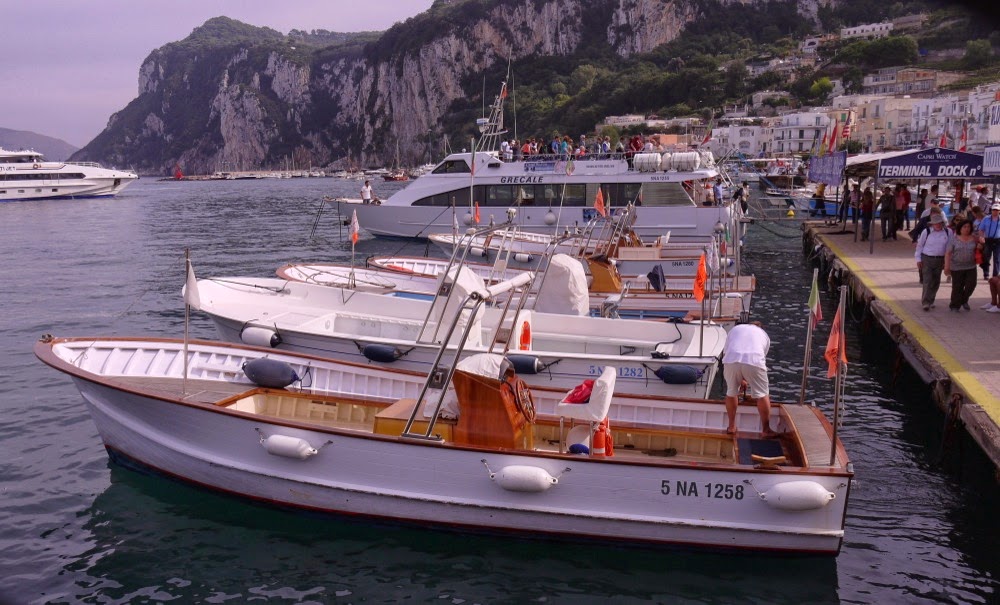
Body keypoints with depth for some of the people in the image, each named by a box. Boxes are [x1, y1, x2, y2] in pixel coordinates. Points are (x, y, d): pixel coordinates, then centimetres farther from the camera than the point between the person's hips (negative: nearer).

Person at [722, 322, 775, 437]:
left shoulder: (735, 329, 34)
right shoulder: (763, 334, 32)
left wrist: (740, 379, 36)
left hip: (731, 359, 2)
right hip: (754, 360, -2)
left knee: (731, 392, 21)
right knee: (762, 394, 13)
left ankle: (731, 426, 30)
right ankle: (766, 429, 20)